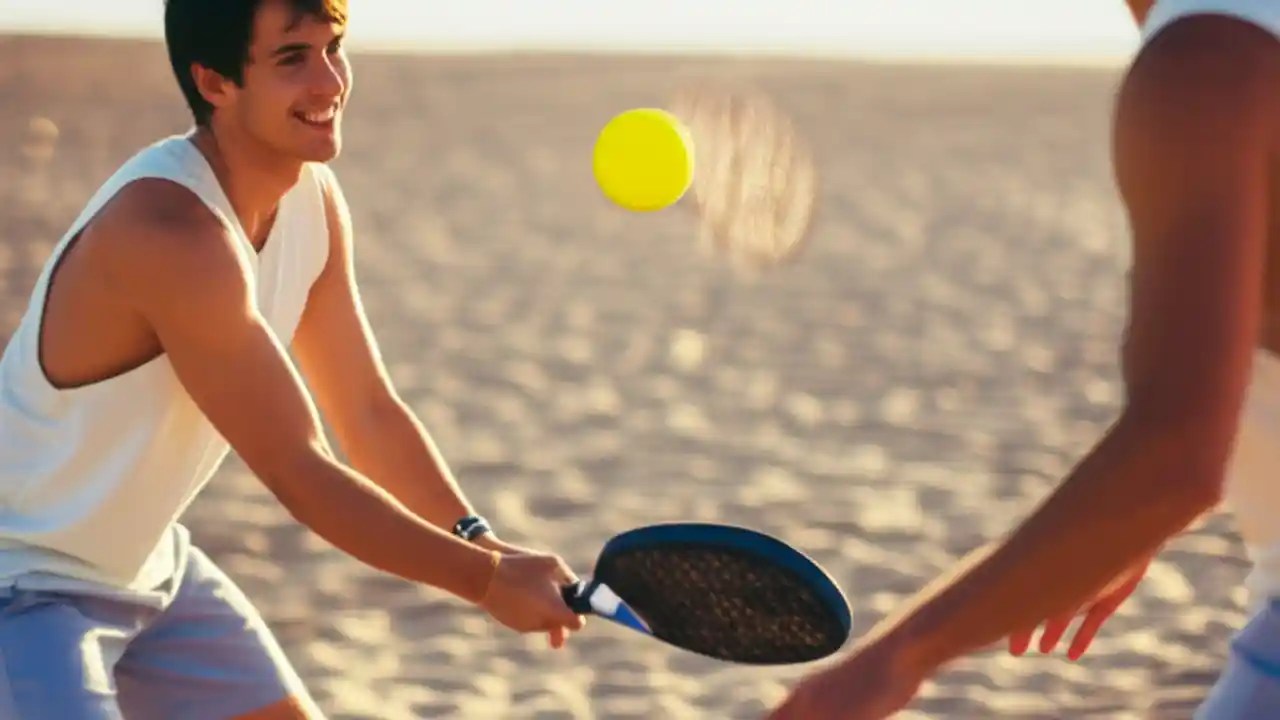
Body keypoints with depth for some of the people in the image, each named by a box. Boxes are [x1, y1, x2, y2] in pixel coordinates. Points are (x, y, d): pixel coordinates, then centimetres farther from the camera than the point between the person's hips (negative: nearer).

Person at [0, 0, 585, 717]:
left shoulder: (314, 201, -3)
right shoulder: (175, 233, -31)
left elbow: (369, 414, 2)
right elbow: (298, 474, -28)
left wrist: (481, 541, -13)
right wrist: (485, 579, -23)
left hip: (149, 565, 9)